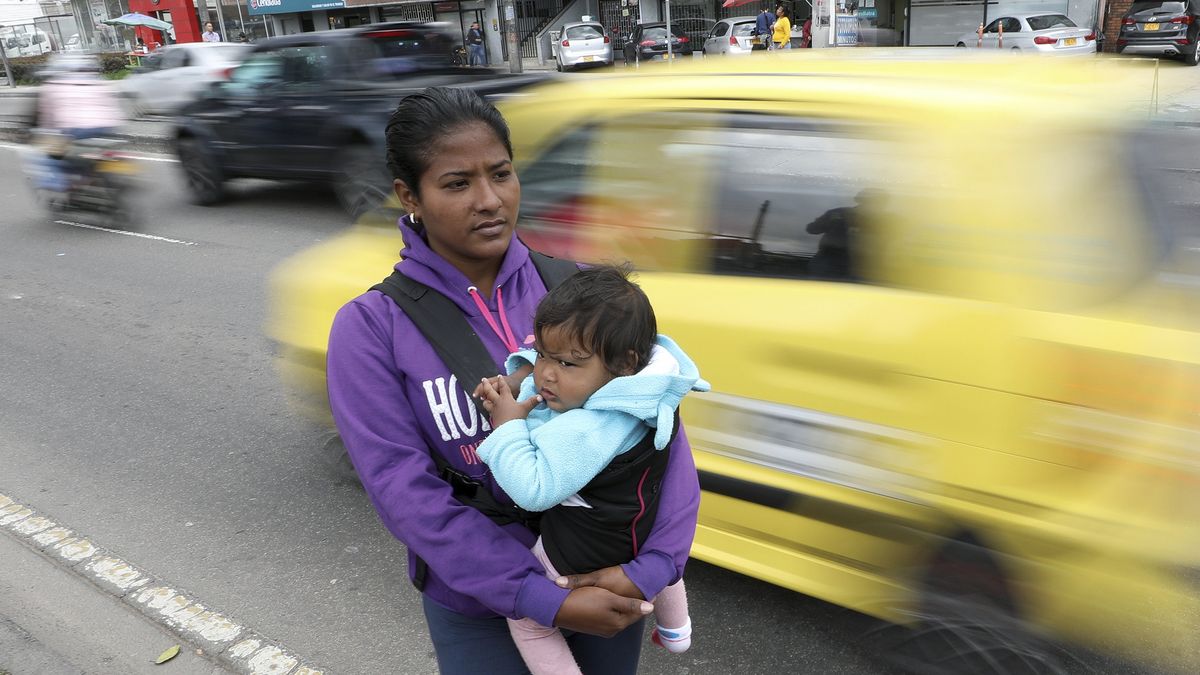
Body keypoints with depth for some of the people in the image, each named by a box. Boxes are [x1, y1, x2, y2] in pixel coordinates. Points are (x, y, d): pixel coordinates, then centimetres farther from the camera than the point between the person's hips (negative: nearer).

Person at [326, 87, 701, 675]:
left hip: (609, 585, 2)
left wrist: (655, 563, -22)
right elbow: (406, 492, -17)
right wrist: (544, 600, -21)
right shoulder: (370, 329, -12)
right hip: (480, 610, -2)